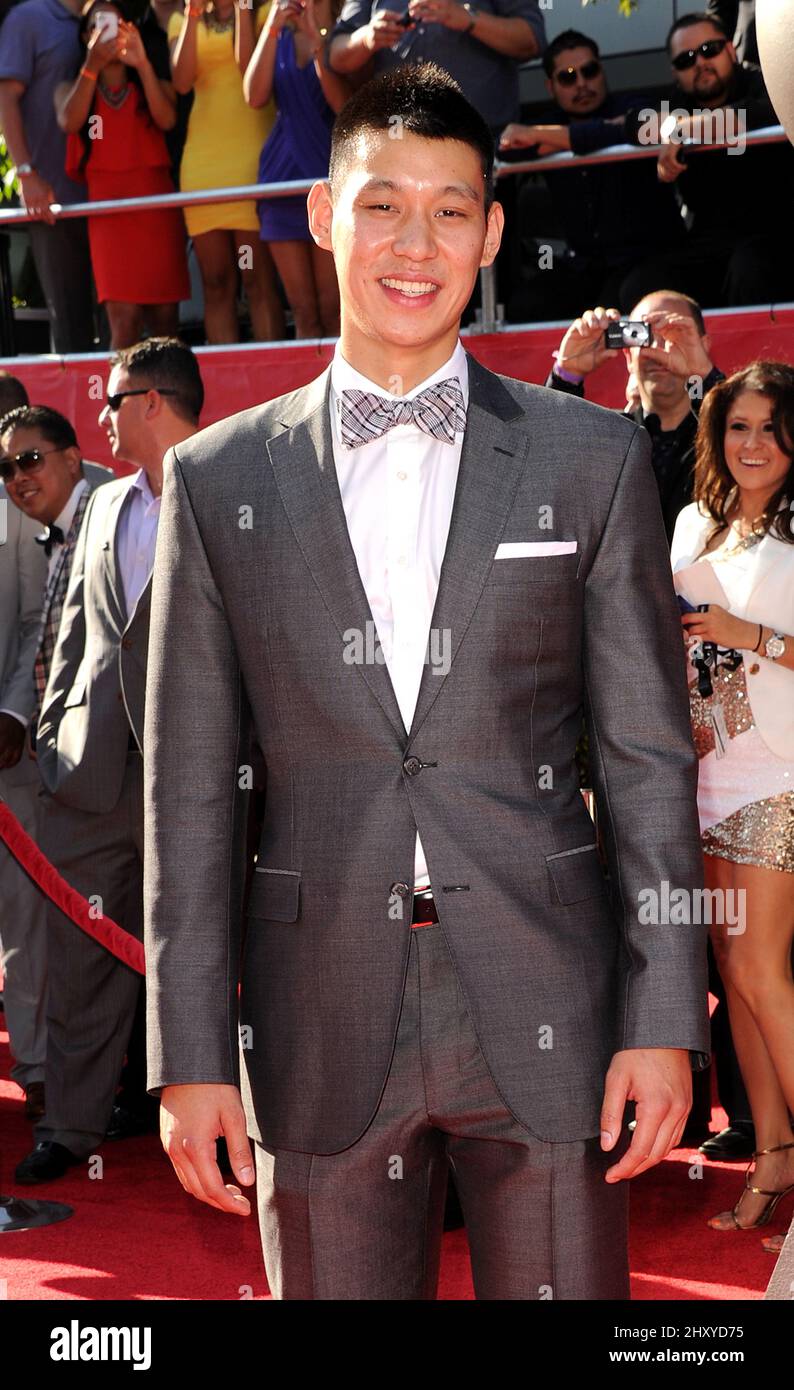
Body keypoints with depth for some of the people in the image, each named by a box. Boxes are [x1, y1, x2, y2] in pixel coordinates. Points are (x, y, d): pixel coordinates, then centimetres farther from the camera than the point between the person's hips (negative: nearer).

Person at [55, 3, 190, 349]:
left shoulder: (153, 85, 14)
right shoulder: (71, 88, 13)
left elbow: (167, 120, -7)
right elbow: (69, 123, -8)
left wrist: (143, 64, -14)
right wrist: (92, 66, -13)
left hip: (157, 201, 2)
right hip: (108, 203, -2)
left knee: (164, 315, -2)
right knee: (124, 317, -16)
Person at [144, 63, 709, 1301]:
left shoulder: (594, 459, 4)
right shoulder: (218, 478, 5)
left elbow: (650, 756, 4)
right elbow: (190, 781, 5)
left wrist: (667, 1017, -2)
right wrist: (190, 1052, 1)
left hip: (544, 1014, 0)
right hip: (323, 1035, 1)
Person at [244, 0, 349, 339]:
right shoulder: (279, 40, 15)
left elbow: (346, 105, -11)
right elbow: (255, 96, -2)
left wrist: (318, 40, -17)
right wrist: (272, 29, -7)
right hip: (282, 176, 4)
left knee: (332, 311, -8)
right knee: (303, 312, 2)